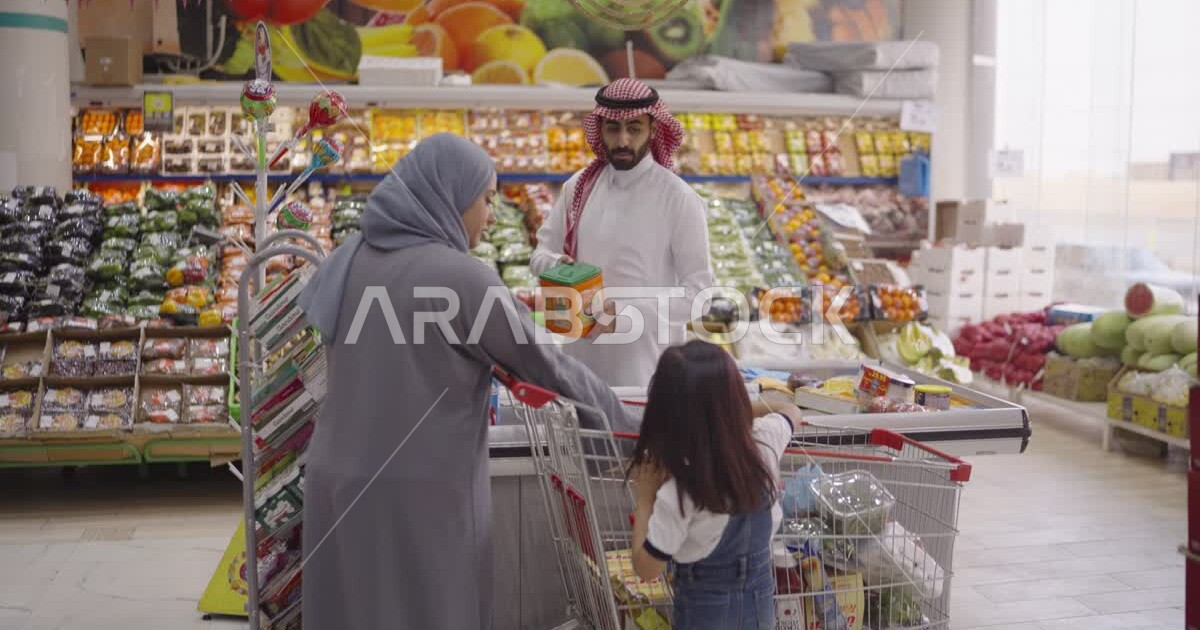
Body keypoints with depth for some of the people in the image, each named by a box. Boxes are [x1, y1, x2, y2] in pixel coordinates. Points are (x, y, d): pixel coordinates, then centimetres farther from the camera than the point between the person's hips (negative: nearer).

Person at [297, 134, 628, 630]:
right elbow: (542, 363, -9)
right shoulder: (459, 277, -16)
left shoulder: (353, 257, 4)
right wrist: (615, 410, 7)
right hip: (419, 491, -7)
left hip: (341, 479, 7)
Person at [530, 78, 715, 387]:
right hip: (579, 357, 4)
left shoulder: (679, 199, -10)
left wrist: (624, 313, -21)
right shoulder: (579, 186, 3)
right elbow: (542, 252, 12)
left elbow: (697, 288, -10)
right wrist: (557, 265, -12)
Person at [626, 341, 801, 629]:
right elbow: (788, 408, 9)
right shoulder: (763, 444, -16)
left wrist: (644, 501, -11)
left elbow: (645, 568, -17)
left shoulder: (678, 494, -31)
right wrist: (727, 408, 8)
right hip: (760, 604, 5)